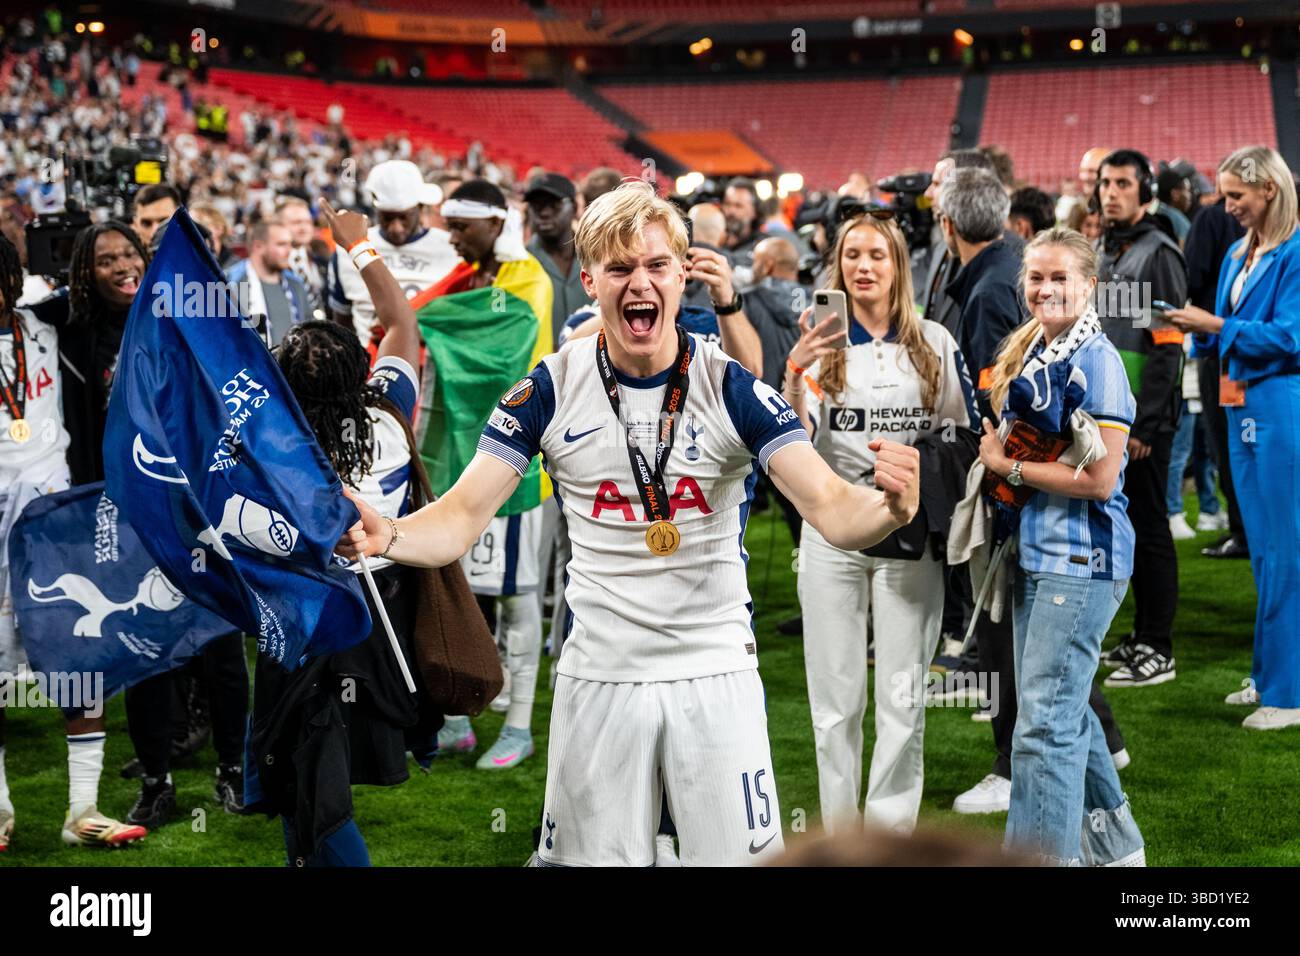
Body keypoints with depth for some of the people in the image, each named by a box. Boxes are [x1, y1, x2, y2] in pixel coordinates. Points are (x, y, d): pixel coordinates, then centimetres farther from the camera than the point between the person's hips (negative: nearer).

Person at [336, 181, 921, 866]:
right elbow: (461, 518, -7)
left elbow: (833, 512, -17)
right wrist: (385, 538, -28)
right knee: (589, 857, 10)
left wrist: (888, 508, -40)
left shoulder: (733, 389, -7)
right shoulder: (550, 390, -4)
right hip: (598, 677, 1)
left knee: (742, 854, 3)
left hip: (716, 672, -1)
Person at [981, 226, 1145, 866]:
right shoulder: (1027, 354, 12)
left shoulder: (1097, 360, -13)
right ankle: (1115, 846, 34)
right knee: (1062, 710, 18)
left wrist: (1008, 465, -13)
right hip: (1034, 552, 9)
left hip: (1081, 560, -9)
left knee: (1045, 721, -9)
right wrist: (996, 450, 4)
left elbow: (1099, 478, -19)